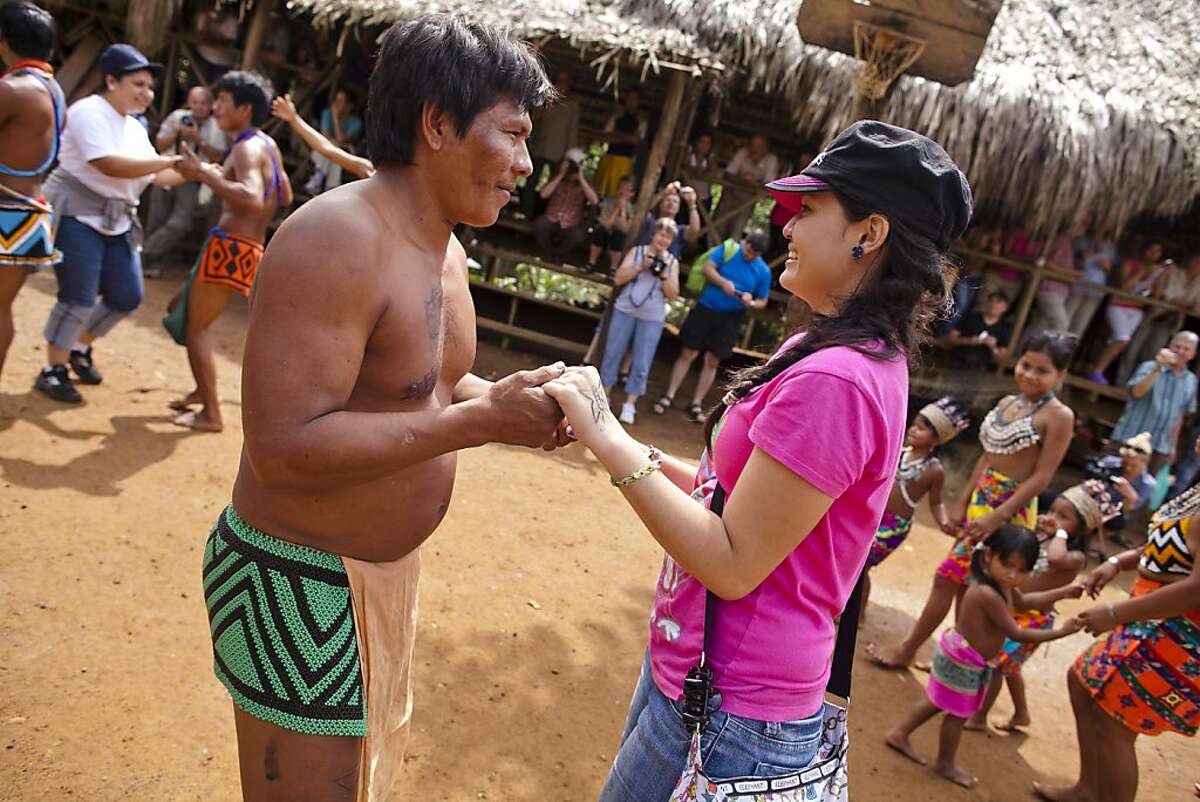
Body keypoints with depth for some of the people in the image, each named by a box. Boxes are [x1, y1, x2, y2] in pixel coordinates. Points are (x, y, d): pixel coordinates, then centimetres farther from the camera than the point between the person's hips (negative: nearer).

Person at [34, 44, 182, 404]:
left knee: (127, 297, 9)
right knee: (79, 298, -8)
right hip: (76, 216, -8)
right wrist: (168, 160, -24)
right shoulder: (89, 111, -13)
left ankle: (80, 348, 31)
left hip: (116, 222, 8)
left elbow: (156, 177, 14)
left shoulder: (136, 128, 14)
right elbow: (110, 165, -25)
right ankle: (52, 371, 7)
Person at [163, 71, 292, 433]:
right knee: (180, 311, 22)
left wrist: (205, 174, -25)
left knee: (195, 327, -2)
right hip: (248, 248, 10)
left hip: (232, 246, -10)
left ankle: (211, 414, 2)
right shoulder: (268, 144, 15)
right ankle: (203, 390, 29)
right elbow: (285, 197, 25)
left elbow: (252, 199, -30)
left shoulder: (247, 147, -13)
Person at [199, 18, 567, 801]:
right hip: (300, 585, -9)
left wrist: (518, 402, -3)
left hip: (388, 565, 9)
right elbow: (284, 446, -30)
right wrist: (484, 420, -29)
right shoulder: (337, 238, -24)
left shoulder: (447, 249, 5)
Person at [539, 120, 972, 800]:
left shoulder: (833, 381, -26)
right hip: (695, 662, 9)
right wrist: (622, 442, 1)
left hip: (726, 715, -8)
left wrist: (611, 441, -22)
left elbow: (733, 564, -25)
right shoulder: (870, 356, 5)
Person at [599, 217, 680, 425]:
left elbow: (673, 295, -2)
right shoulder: (637, 251, 2)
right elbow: (618, 279, -5)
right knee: (612, 354, 6)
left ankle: (629, 405, 6)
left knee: (641, 364, -1)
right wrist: (640, 267, -15)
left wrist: (663, 274, -14)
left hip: (652, 318, 0)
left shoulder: (672, 262, 3)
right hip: (625, 311, 0)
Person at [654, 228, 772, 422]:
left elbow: (763, 301, 6)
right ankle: (669, 397, 11)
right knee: (688, 354, 1)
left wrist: (751, 303, -16)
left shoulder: (763, 271, 0)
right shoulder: (727, 249, -4)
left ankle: (696, 404, 16)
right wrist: (723, 283, -26)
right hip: (705, 309, -1)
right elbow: (708, 267, -10)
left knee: (712, 361, 6)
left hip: (729, 319, 2)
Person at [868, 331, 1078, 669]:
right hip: (981, 501, 7)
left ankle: (907, 650, 12)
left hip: (1010, 509, -7)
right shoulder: (1007, 402, 8)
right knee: (965, 586, 13)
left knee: (948, 578, -2)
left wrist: (997, 516, -20)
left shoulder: (1058, 416, -13)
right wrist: (961, 502, 12)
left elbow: (1041, 477, -16)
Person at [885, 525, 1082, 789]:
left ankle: (899, 733, 38)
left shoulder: (1002, 583, -4)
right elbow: (1017, 634, -28)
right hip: (963, 661, -10)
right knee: (958, 713, 11)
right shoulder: (988, 594, -35)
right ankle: (946, 764, 32)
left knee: (940, 702, 24)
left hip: (958, 657, 10)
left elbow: (1023, 601, 19)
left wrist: (1062, 592, 15)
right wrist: (1061, 631, -22)